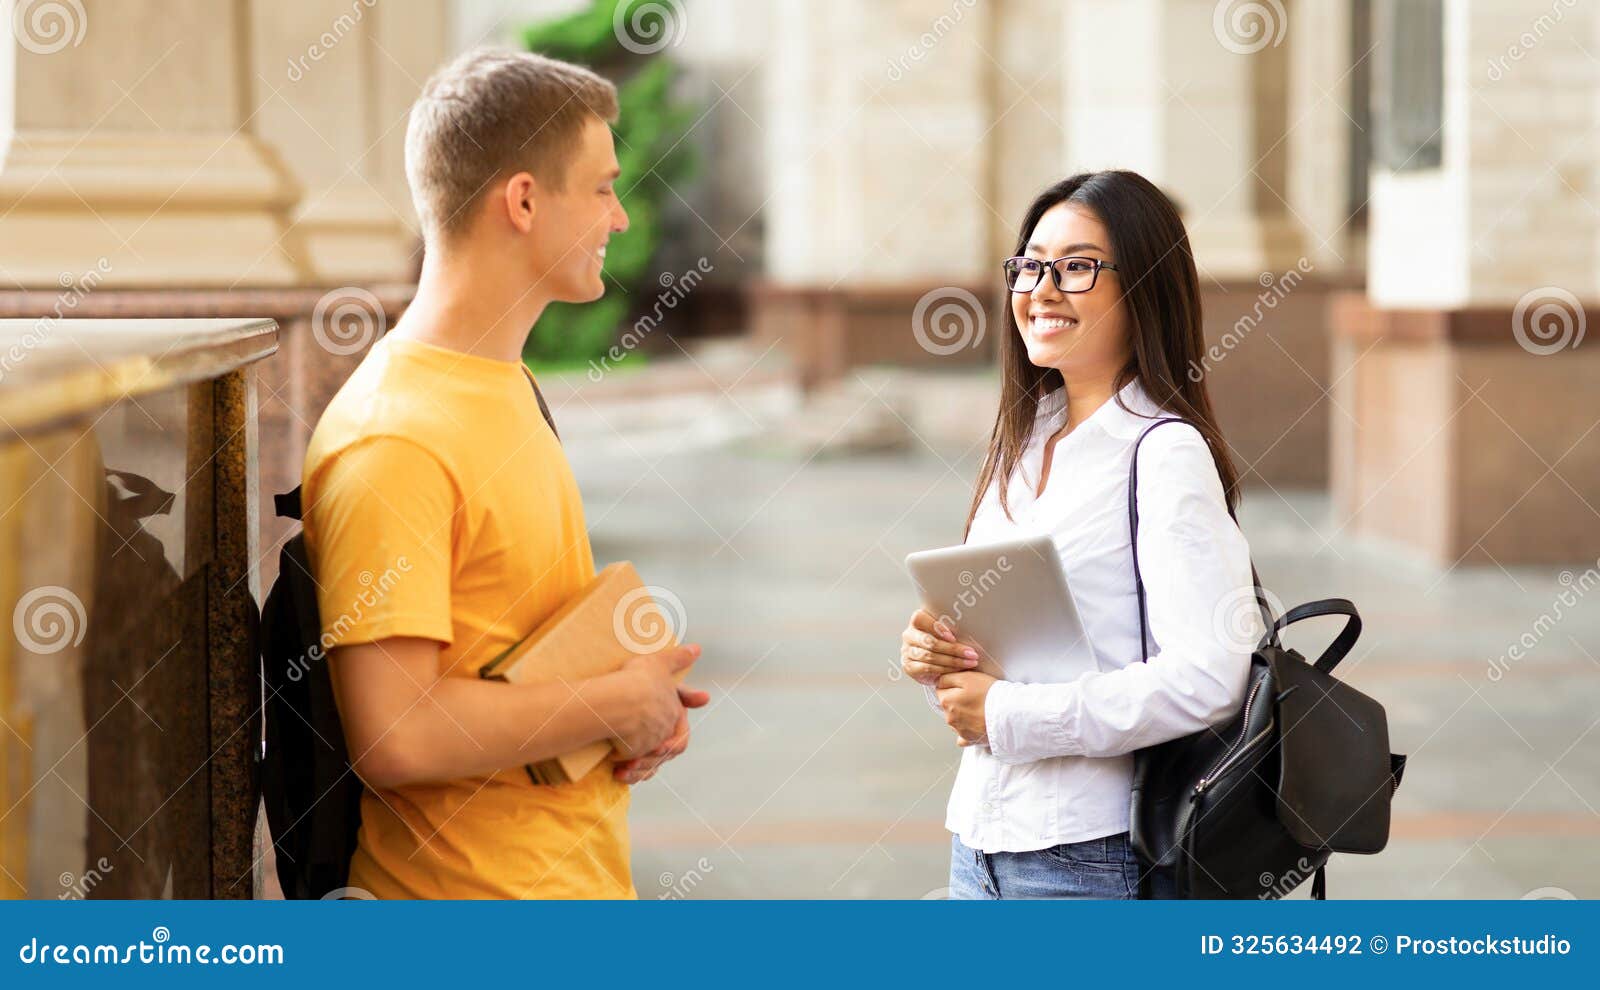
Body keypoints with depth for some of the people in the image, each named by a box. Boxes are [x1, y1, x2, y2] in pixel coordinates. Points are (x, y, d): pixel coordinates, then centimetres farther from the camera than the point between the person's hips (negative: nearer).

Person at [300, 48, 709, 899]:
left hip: (579, 874, 8)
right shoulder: (390, 441, -18)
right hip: (474, 890, -8)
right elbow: (394, 736, -24)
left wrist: (637, 701, 4)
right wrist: (619, 705, -14)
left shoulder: (507, 386, 12)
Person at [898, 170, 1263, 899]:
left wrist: (1011, 715, -16)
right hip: (980, 837, 7)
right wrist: (932, 652, -1)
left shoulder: (1166, 453, -11)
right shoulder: (1024, 443, 12)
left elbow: (1207, 678, -20)